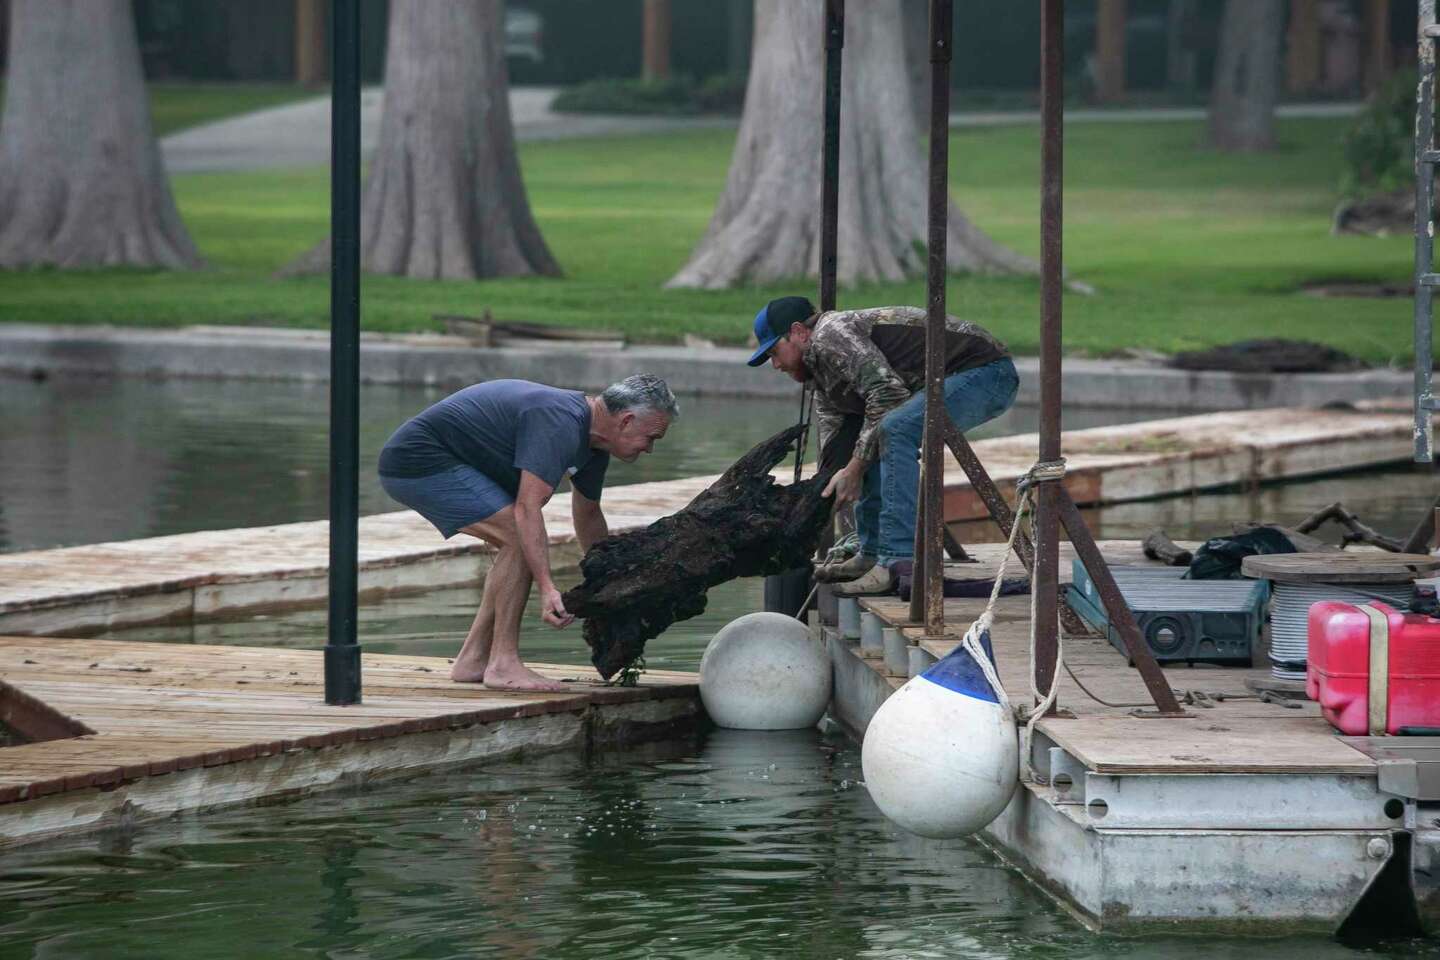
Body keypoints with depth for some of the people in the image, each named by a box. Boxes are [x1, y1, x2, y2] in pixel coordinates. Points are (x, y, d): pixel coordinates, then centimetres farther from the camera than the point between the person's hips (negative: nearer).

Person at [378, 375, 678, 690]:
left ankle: (472, 661, 10)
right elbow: (528, 508, -32)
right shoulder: (558, 424, -24)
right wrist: (547, 589, -37)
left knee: (523, 545, 10)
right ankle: (503, 664, -14)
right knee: (521, 538, -18)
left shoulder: (594, 447, 9)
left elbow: (587, 516, 25)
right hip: (418, 460, -11)